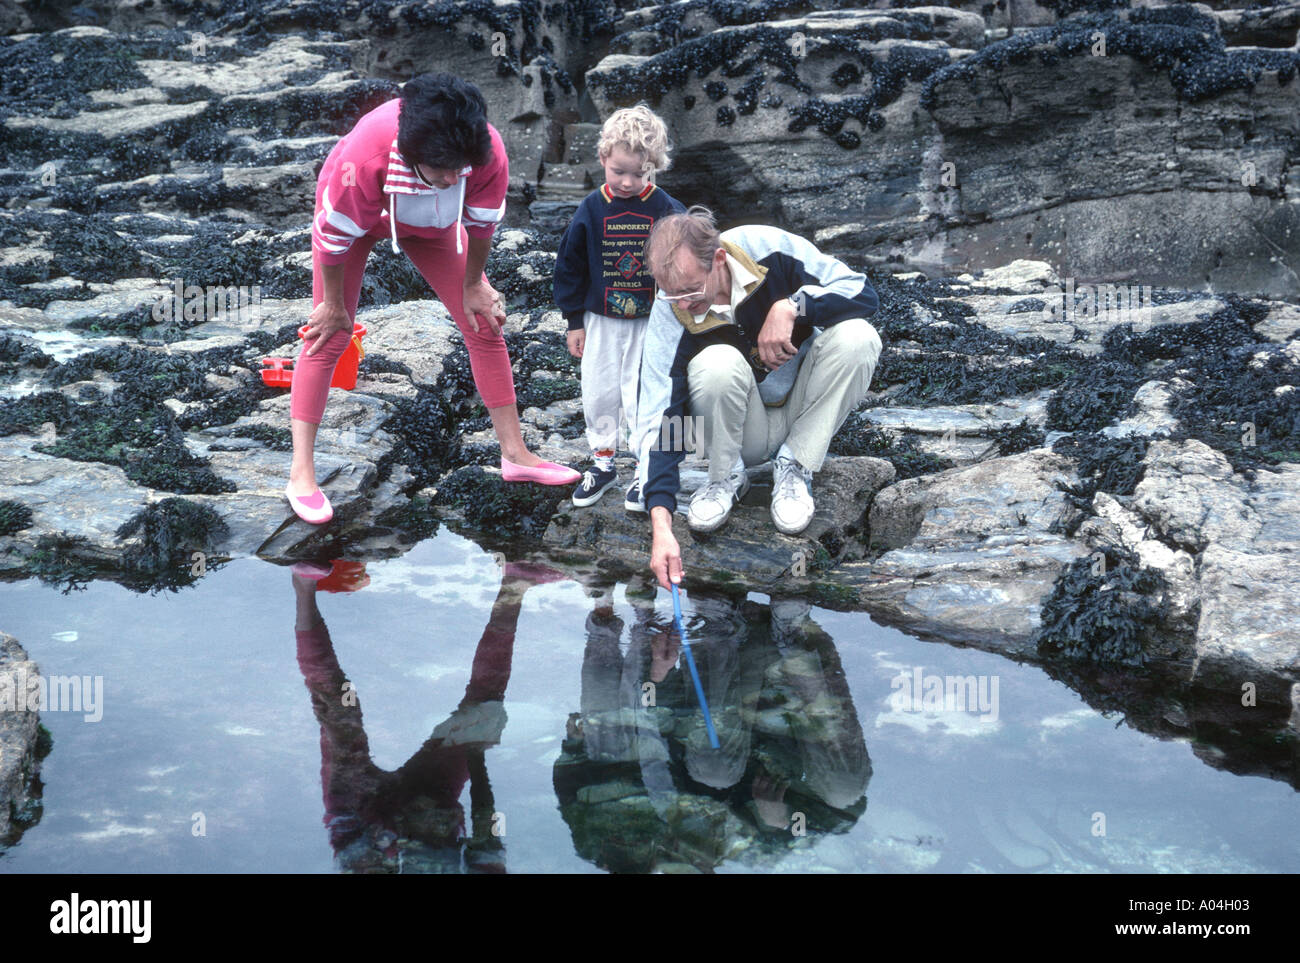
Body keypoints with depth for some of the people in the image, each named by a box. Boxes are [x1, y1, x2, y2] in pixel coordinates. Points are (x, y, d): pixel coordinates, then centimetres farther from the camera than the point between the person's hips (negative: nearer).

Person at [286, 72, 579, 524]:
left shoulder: (488, 153, -37)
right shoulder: (364, 158, -46)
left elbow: (481, 223, -15)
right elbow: (335, 234, -28)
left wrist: (473, 285, -1)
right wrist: (334, 304, -15)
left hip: (430, 222, 3)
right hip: (357, 214, -3)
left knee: (484, 325, 0)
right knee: (330, 334, -10)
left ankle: (515, 453, 11)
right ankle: (301, 473, -6)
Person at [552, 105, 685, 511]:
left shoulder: (666, 210, -9)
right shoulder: (592, 209, -5)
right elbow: (570, 265, 3)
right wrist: (574, 321, 4)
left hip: (651, 322, -2)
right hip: (601, 321, 3)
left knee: (641, 397, -3)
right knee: (598, 393, 8)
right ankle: (602, 461, 26)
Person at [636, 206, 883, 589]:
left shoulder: (768, 248, -21)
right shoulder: (670, 315, -22)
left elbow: (862, 292, -15)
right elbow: (659, 418, -25)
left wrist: (790, 306, -32)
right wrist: (661, 525, -35)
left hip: (801, 409, 2)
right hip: (746, 434, -2)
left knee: (857, 337, -27)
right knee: (717, 363, -34)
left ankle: (795, 467, -9)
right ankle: (727, 478, -5)